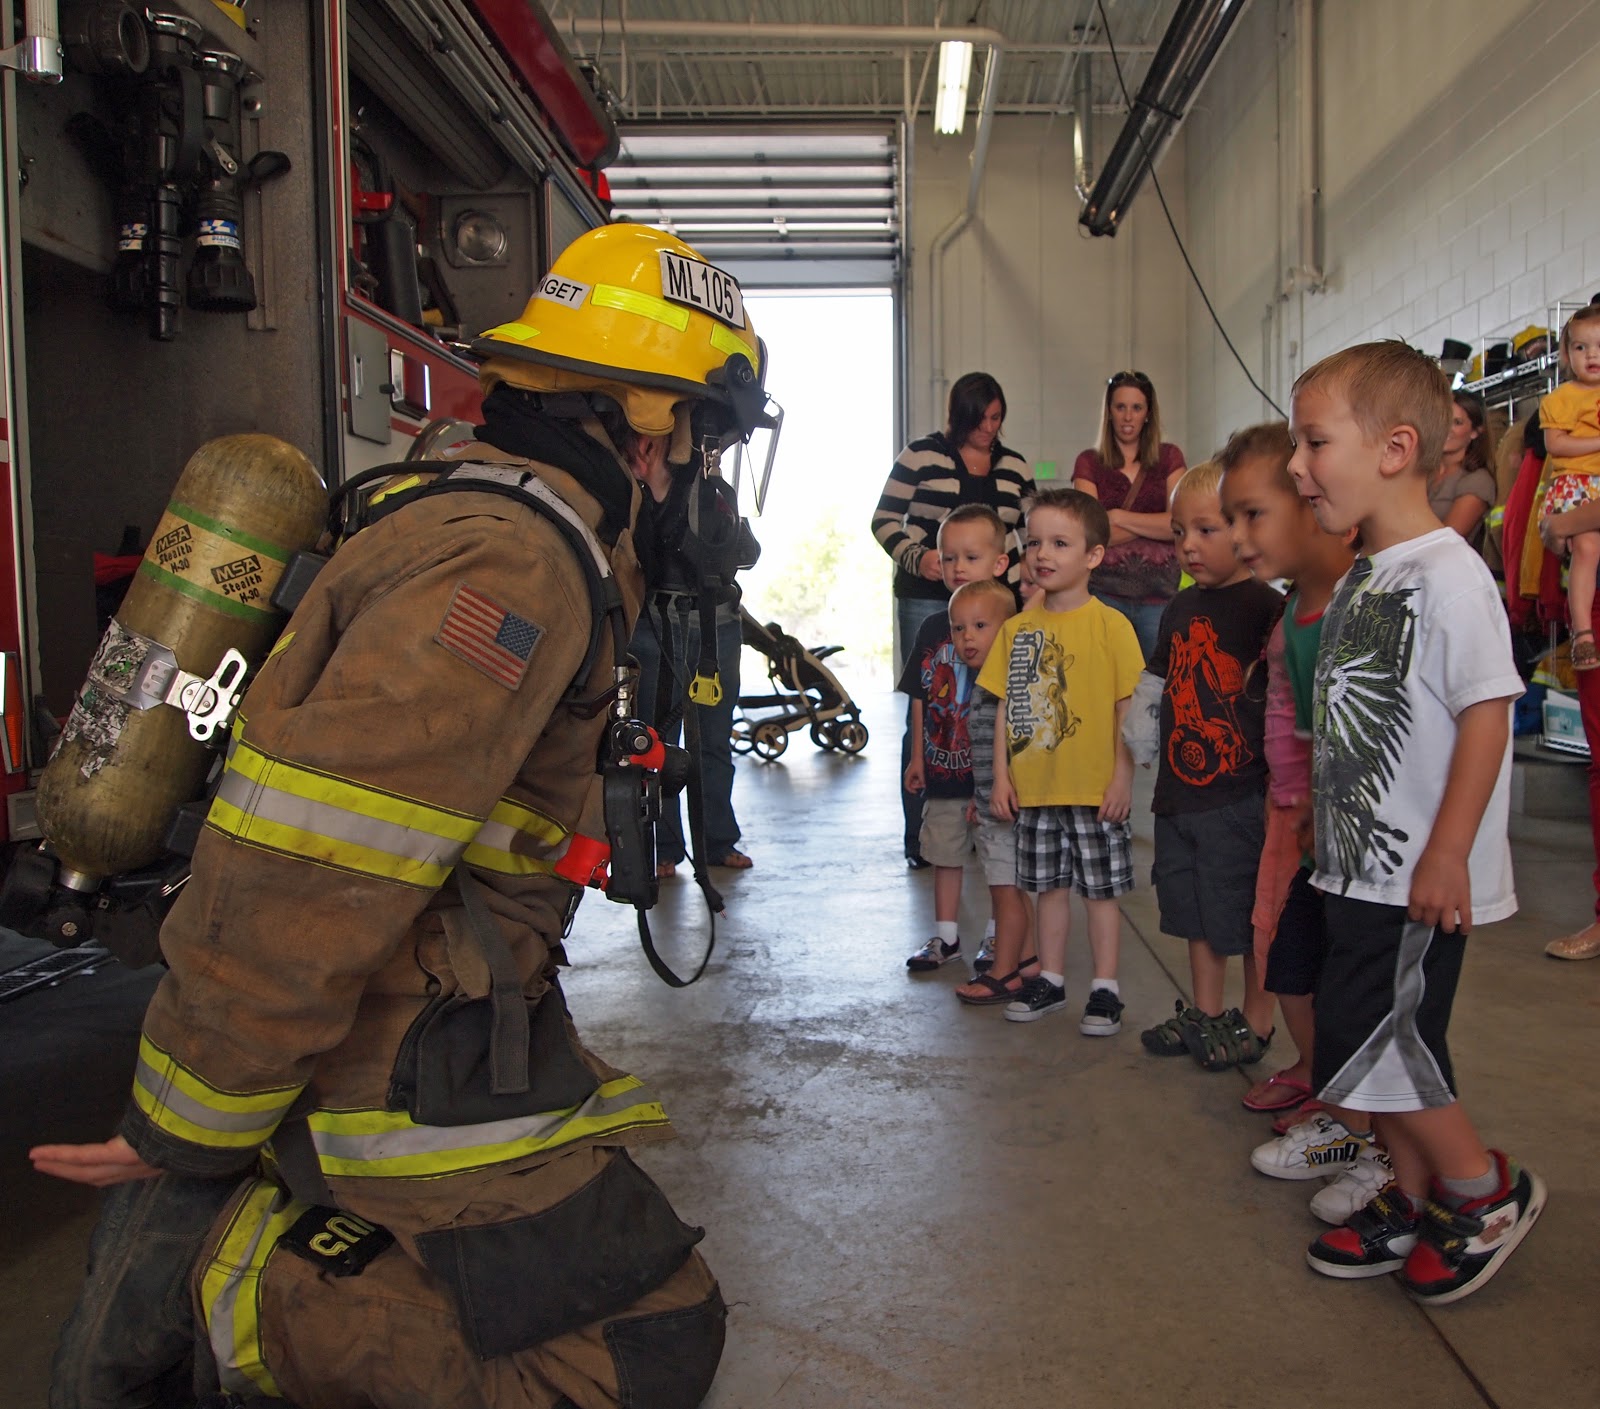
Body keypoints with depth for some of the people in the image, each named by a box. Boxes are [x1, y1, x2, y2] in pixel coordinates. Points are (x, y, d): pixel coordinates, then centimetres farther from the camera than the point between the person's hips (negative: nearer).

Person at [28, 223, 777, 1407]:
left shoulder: (473, 520, 12)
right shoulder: (513, 564, -23)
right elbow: (302, 870, -28)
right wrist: (183, 1138, -18)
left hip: (427, 1030, 10)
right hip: (399, 1073, -10)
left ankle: (229, 1224, 14)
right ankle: (231, 1283, -3)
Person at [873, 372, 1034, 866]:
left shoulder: (1014, 466, 13)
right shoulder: (921, 456, 1)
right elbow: (884, 519, 1)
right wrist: (915, 557, -15)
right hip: (927, 599, -4)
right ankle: (920, 834, 4)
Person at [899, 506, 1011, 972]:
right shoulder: (932, 630, 4)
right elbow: (920, 699, 9)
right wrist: (917, 757, 9)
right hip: (942, 767, 5)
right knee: (944, 852, 14)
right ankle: (945, 936, 27)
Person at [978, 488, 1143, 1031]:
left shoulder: (1110, 625, -9)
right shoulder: (1017, 628, 5)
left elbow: (1128, 708, -9)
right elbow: (1006, 707, 8)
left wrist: (1123, 777, -12)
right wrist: (1002, 774, 5)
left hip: (1094, 789, -4)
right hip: (1033, 788, 5)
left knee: (1100, 889, 7)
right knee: (1049, 886, 16)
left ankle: (1105, 990, 20)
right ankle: (1050, 979, 30)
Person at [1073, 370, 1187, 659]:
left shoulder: (1169, 458, 9)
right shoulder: (1089, 463, 7)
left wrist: (1119, 517, -5)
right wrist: (1156, 526, -4)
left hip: (1160, 592, 0)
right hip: (1106, 591, 0)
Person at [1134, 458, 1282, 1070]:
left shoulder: (1265, 607, -12)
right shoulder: (1181, 608, 10)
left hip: (1241, 794, -7)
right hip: (1181, 790, 7)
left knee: (1250, 916, 6)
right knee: (1196, 911, 18)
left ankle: (1256, 1022, 23)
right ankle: (1205, 1013, 32)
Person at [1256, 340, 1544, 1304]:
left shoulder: (1448, 574, -17)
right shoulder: (1359, 581, 11)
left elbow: (1487, 713, -21)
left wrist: (1445, 857, -22)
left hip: (1420, 878, -9)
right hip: (1361, 865, 9)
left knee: (1371, 1037, -5)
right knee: (1368, 1039, 15)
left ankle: (1486, 1189, 18)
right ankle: (1414, 1200, 31)